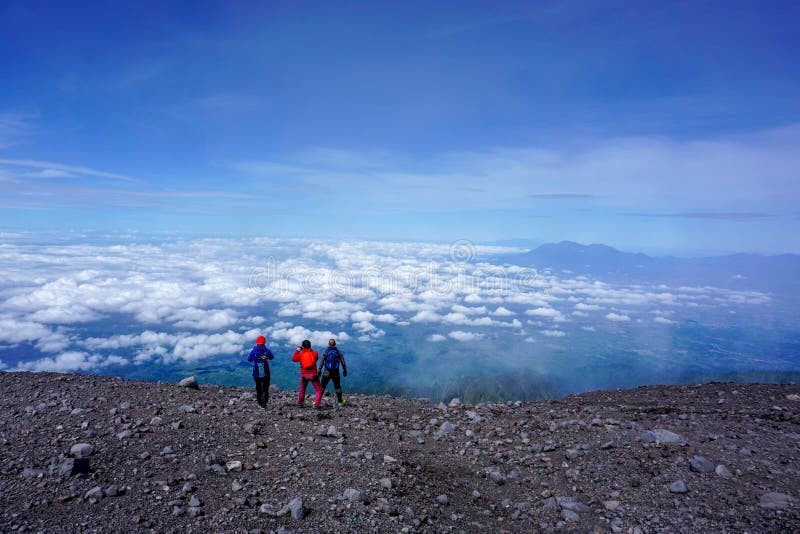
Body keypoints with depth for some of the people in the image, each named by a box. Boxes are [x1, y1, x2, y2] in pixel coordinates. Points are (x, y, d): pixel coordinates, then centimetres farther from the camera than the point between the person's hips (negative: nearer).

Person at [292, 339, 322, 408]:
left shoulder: (300, 354, -3)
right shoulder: (314, 353, -4)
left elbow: (293, 359, 11)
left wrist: (297, 351, 18)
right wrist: (310, 350, 17)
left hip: (304, 375, 2)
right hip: (313, 374, -2)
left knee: (302, 390, 23)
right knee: (318, 390, 4)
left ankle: (299, 404, 33)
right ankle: (316, 405, -10)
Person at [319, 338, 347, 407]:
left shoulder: (325, 351, -3)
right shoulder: (339, 352, 0)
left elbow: (322, 362, -6)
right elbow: (343, 362, 2)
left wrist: (319, 370, 0)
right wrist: (344, 370, 12)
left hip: (327, 372, -1)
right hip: (336, 373, 1)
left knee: (322, 387, 5)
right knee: (338, 387, 13)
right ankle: (340, 402, 15)